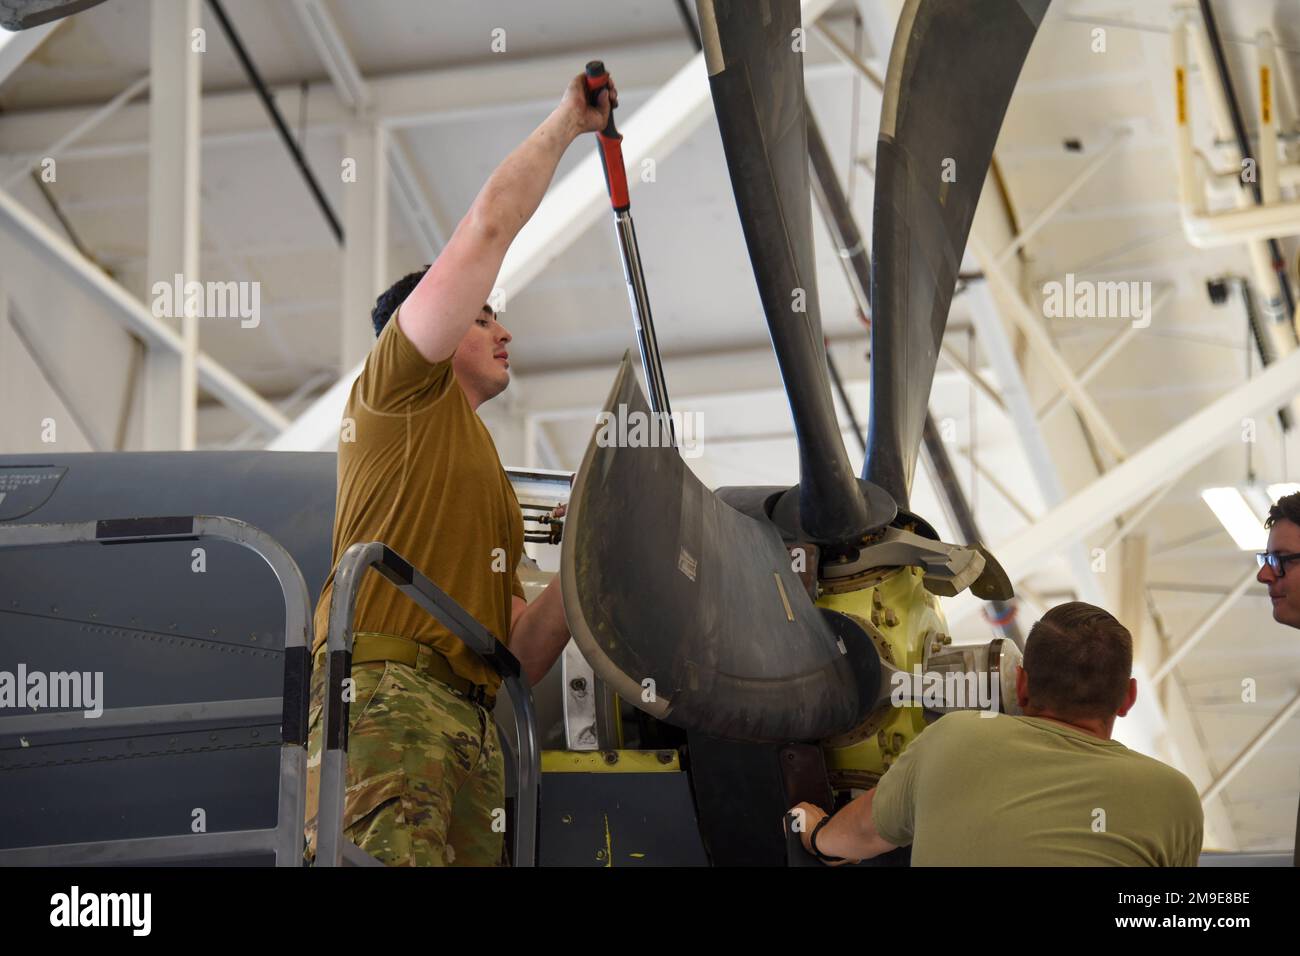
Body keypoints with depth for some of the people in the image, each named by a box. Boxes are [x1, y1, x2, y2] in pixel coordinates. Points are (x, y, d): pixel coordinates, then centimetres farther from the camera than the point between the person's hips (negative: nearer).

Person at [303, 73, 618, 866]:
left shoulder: (492, 485, 36)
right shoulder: (401, 389, 17)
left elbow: (518, 656, 29)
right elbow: (493, 221, 10)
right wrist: (567, 122, 23)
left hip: (472, 724, 7)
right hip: (387, 688, -7)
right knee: (389, 858, -30)